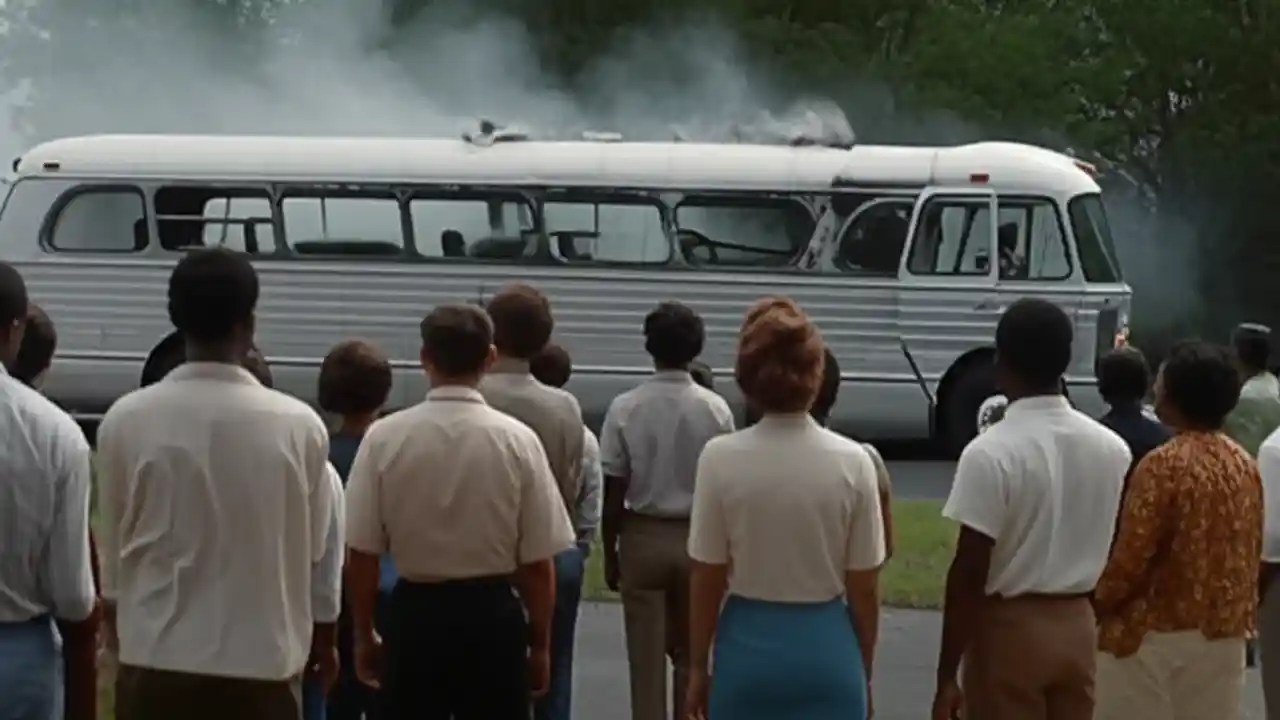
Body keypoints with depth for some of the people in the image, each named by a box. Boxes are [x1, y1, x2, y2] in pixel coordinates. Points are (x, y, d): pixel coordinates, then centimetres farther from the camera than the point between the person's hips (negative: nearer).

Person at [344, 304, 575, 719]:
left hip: (414, 614, 1)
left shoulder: (385, 438, -8)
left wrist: (363, 635, 11)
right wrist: (540, 643, 9)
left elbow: (361, 553, -3)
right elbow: (538, 561, -5)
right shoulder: (517, 441, -9)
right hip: (493, 615, 0)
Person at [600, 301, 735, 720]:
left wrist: (609, 553, 6)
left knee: (646, 658, 5)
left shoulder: (626, 409, -10)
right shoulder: (715, 410, -8)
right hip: (699, 539, 1)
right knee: (692, 655, 13)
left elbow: (614, 494, -6)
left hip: (643, 538, -1)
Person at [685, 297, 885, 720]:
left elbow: (707, 582, -4)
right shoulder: (851, 462, -7)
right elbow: (863, 589, -2)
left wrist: (698, 667, 8)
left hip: (747, 646, 0)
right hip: (827, 648, 0)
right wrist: (864, 670, 11)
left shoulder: (721, 459, -9)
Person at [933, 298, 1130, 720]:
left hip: (1010, 630, -6)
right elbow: (1113, 551, 10)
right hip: (1077, 625, 6)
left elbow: (970, 572, -16)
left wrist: (947, 675, -12)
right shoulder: (1111, 448, 2)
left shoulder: (990, 453, -17)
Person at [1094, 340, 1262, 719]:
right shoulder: (1245, 464, 5)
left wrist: (1096, 604, -1)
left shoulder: (1164, 464, -17)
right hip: (1223, 631, 7)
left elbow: (1131, 555, -16)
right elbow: (1251, 551, 11)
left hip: (1158, 631, -7)